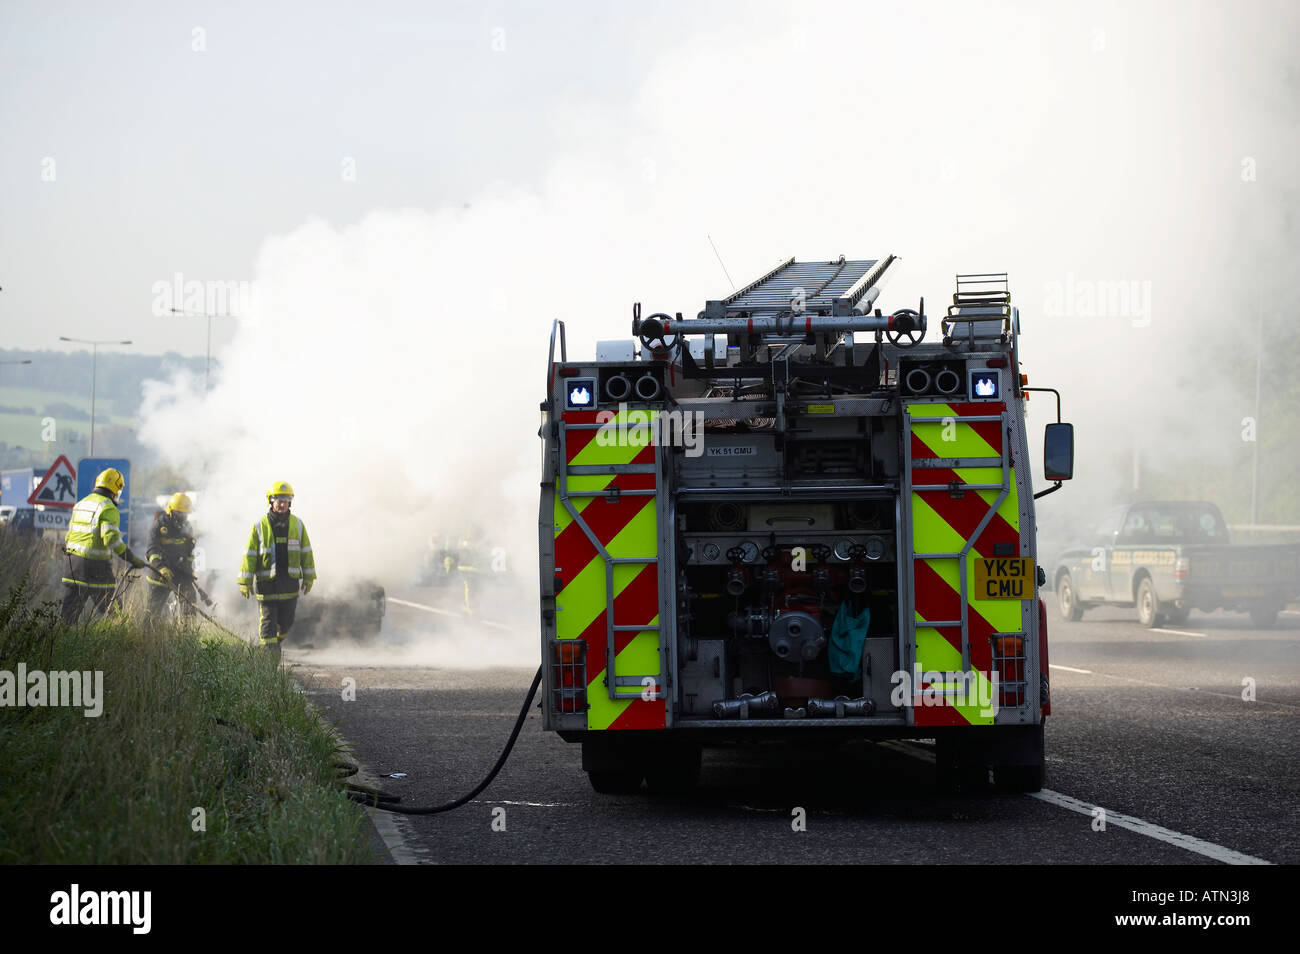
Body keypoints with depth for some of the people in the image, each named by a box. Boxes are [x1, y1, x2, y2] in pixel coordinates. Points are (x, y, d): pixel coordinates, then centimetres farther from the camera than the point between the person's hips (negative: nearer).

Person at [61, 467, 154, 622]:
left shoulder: (80, 504, 15)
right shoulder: (108, 508, -11)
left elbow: (70, 533, 20)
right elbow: (111, 538, -22)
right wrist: (133, 559, -19)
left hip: (74, 562, 7)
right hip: (96, 563, -7)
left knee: (70, 609, 10)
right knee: (105, 609, 2)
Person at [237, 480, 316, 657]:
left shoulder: (297, 525, 7)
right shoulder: (260, 526, -3)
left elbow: (306, 552, 12)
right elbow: (249, 554, -3)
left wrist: (309, 577, 9)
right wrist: (245, 581, -7)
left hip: (290, 581, 3)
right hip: (267, 581, -3)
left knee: (286, 621, 9)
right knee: (268, 620, -3)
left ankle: (276, 641, 33)